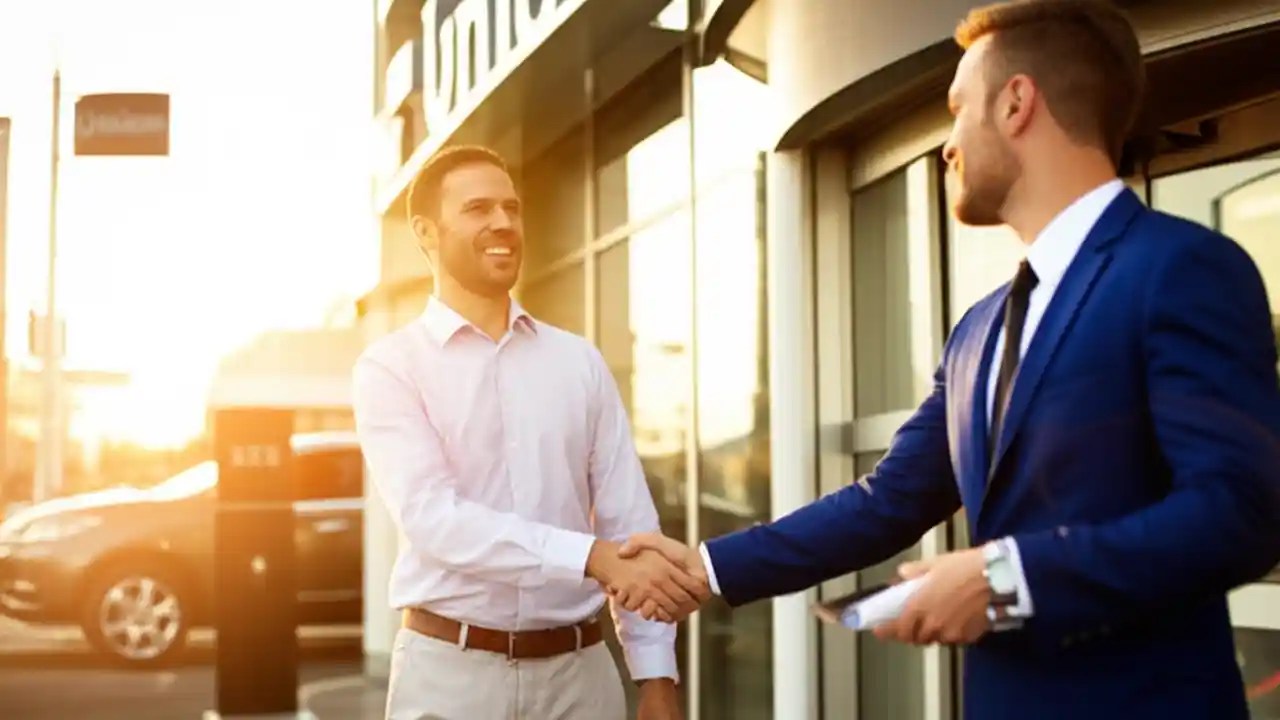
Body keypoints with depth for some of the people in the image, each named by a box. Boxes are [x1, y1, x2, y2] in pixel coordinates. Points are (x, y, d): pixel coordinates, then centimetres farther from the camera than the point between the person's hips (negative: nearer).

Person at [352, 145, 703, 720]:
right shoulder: (391, 367, -3)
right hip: (450, 670, -3)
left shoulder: (580, 362, 8)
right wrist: (595, 558, -25)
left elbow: (629, 520, 6)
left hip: (578, 669, 3)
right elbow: (432, 517, -16)